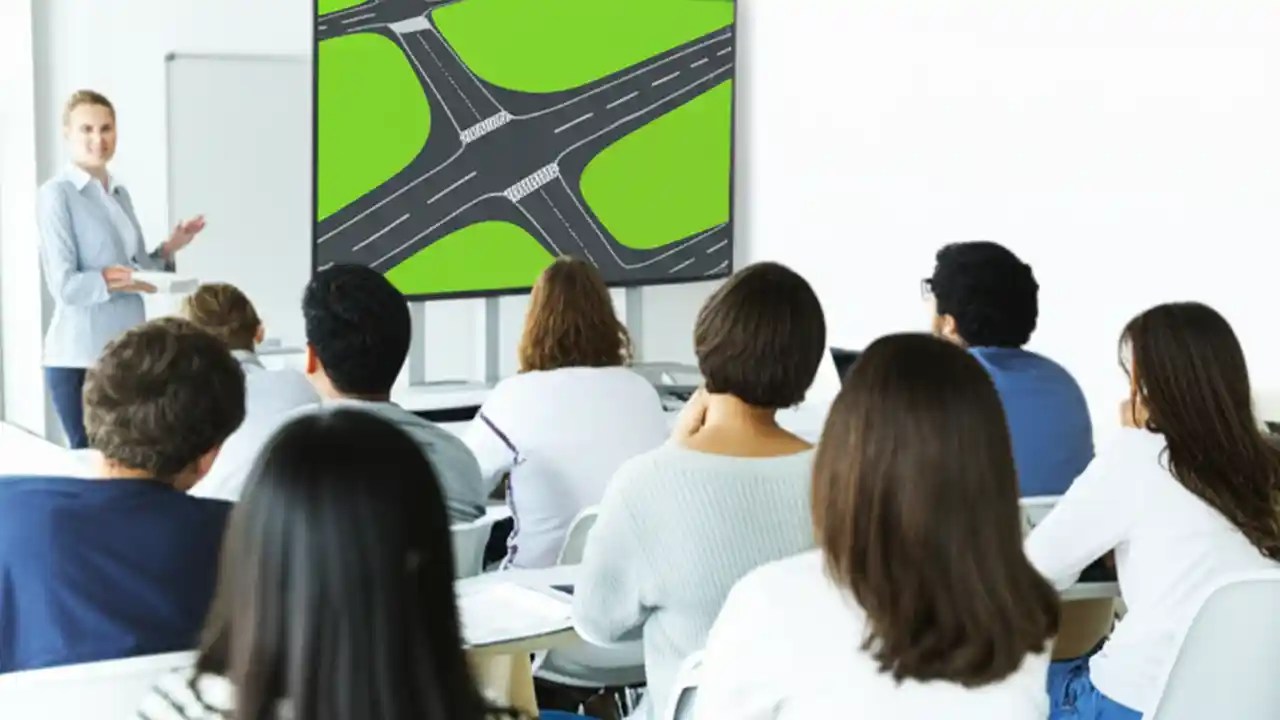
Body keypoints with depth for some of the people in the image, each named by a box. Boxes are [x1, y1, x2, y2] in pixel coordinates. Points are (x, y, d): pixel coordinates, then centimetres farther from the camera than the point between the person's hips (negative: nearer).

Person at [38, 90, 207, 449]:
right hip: (80, 355, -7)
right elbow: (64, 285, -15)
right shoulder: (57, 194, -7)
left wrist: (169, 249, 2)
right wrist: (117, 281, -24)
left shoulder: (120, 194, 15)